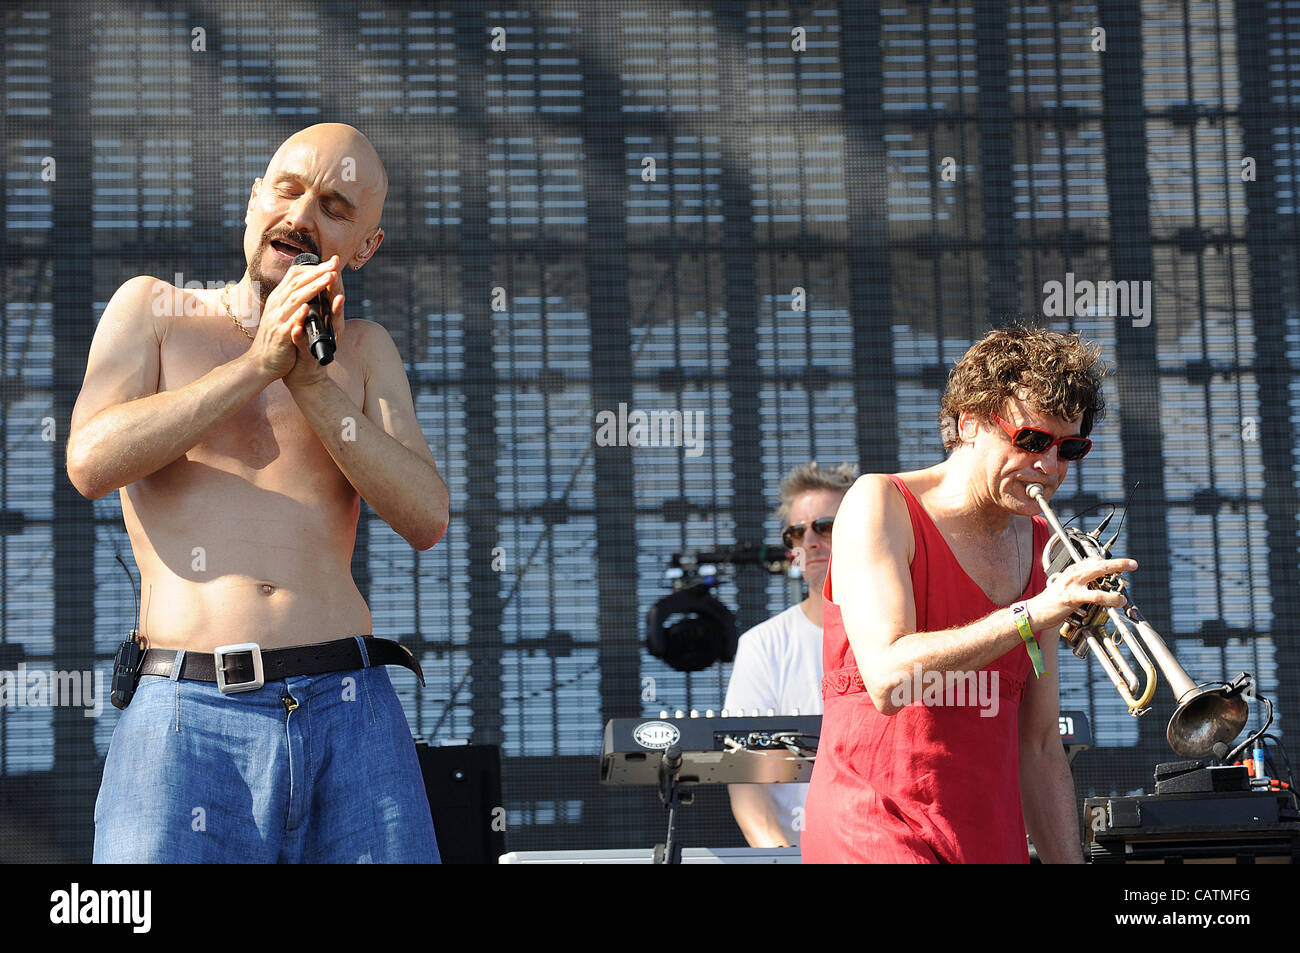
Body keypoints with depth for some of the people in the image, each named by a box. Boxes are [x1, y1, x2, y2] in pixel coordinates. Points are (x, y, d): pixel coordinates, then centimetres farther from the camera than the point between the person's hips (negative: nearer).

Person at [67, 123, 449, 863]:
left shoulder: (364, 350, 17)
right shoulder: (151, 309, 13)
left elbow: (428, 518, 4)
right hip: (187, 719, -2)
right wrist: (257, 365, -7)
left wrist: (313, 383, -6)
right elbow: (91, 463, -3)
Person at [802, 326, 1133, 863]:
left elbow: (1039, 748, 15)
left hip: (994, 846, 7)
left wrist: (1068, 861, 7)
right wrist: (1029, 616, -24)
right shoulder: (881, 503, -3)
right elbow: (887, 681, -19)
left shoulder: (1040, 548, 15)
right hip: (875, 835, -7)